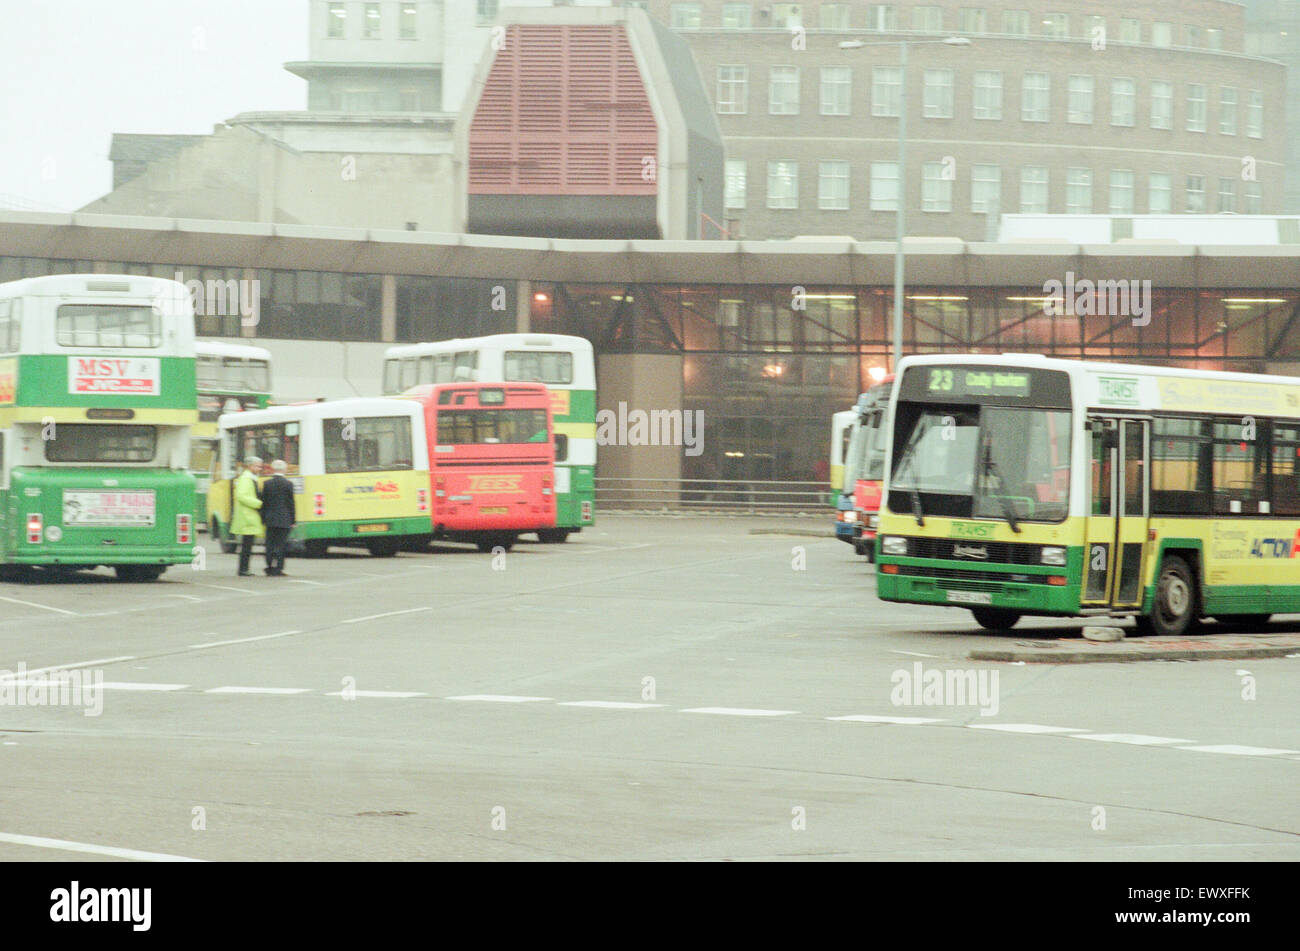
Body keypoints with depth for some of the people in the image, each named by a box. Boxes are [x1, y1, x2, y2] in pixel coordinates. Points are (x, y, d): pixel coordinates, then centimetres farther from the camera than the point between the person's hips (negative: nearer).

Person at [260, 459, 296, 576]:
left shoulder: (266, 484, 0)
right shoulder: (288, 484, -7)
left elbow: (264, 503, 3)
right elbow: (291, 503, -4)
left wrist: (263, 519, 10)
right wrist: (293, 520, 2)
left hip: (270, 519, 2)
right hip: (284, 520, -2)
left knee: (270, 544, 9)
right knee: (281, 544, 1)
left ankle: (270, 567, 7)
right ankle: (277, 568, -5)